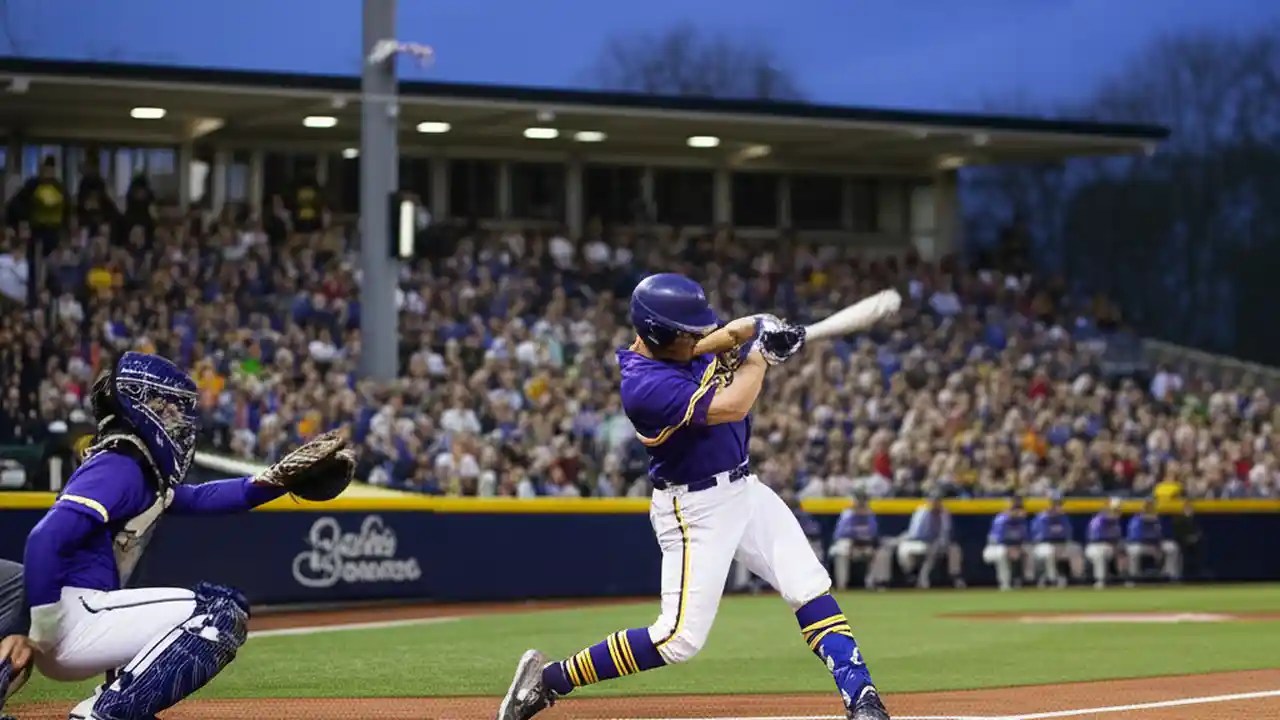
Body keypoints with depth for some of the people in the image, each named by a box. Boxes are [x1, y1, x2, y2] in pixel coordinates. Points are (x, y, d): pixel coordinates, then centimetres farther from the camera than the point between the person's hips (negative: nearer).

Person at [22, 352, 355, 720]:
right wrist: (42, 630, -25)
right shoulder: (118, 468, -14)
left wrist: (275, 482, 16)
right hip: (73, 616, -10)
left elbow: (197, 499, 28)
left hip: (88, 612, 10)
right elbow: (46, 538, -25)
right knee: (223, 612, -10)